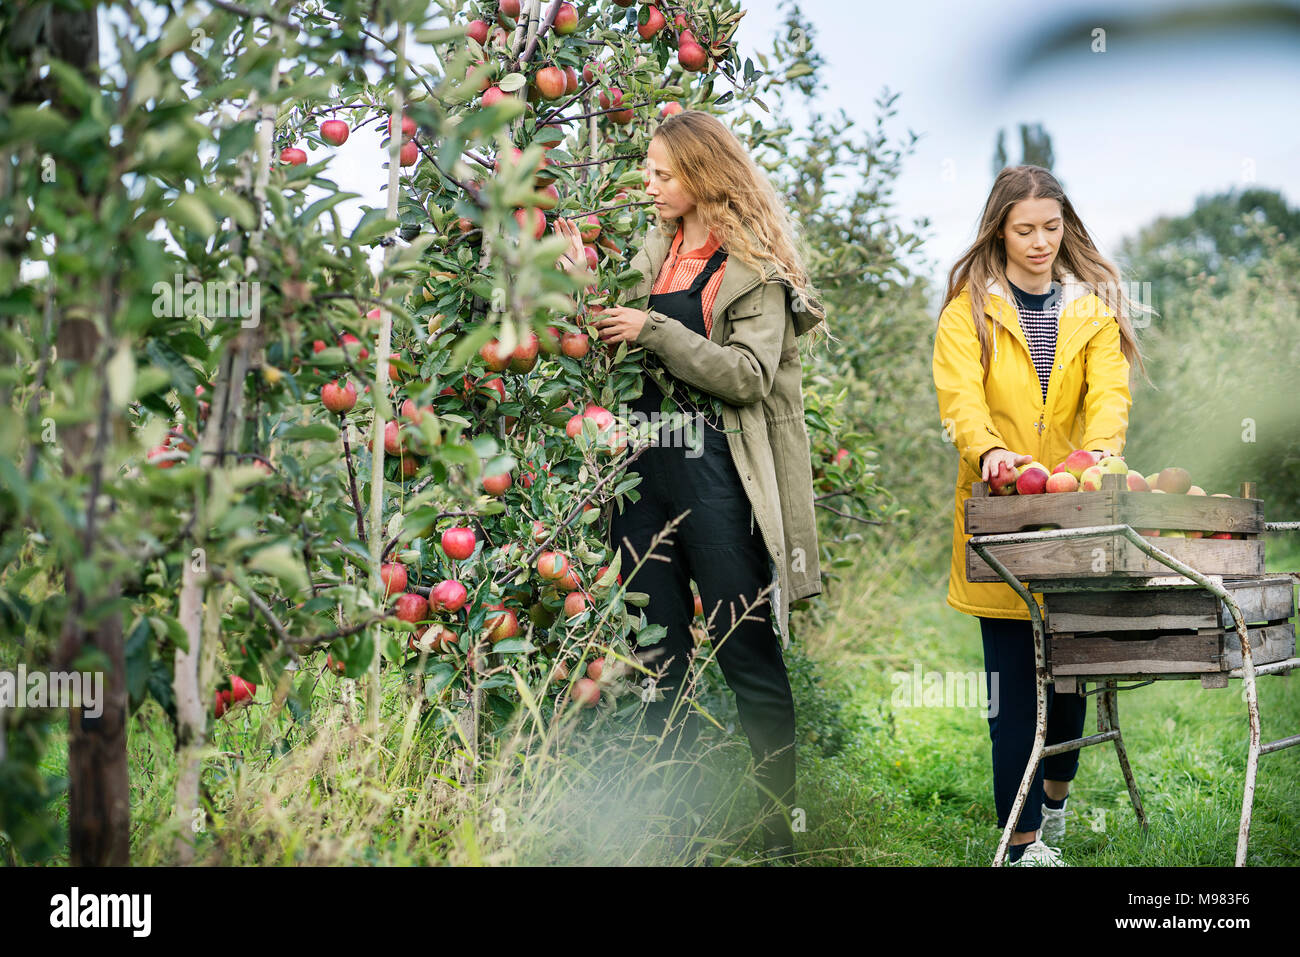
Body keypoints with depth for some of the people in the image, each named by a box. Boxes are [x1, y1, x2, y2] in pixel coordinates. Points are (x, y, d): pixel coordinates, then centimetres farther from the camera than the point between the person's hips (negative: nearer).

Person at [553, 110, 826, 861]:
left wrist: (653, 331, -15)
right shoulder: (653, 256, 15)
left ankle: (781, 828, 7)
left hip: (717, 482, -6)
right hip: (646, 478, 6)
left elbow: (748, 374, -13)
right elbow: (613, 356, 19)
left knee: (750, 660, -2)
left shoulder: (755, 264, -3)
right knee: (660, 665, 10)